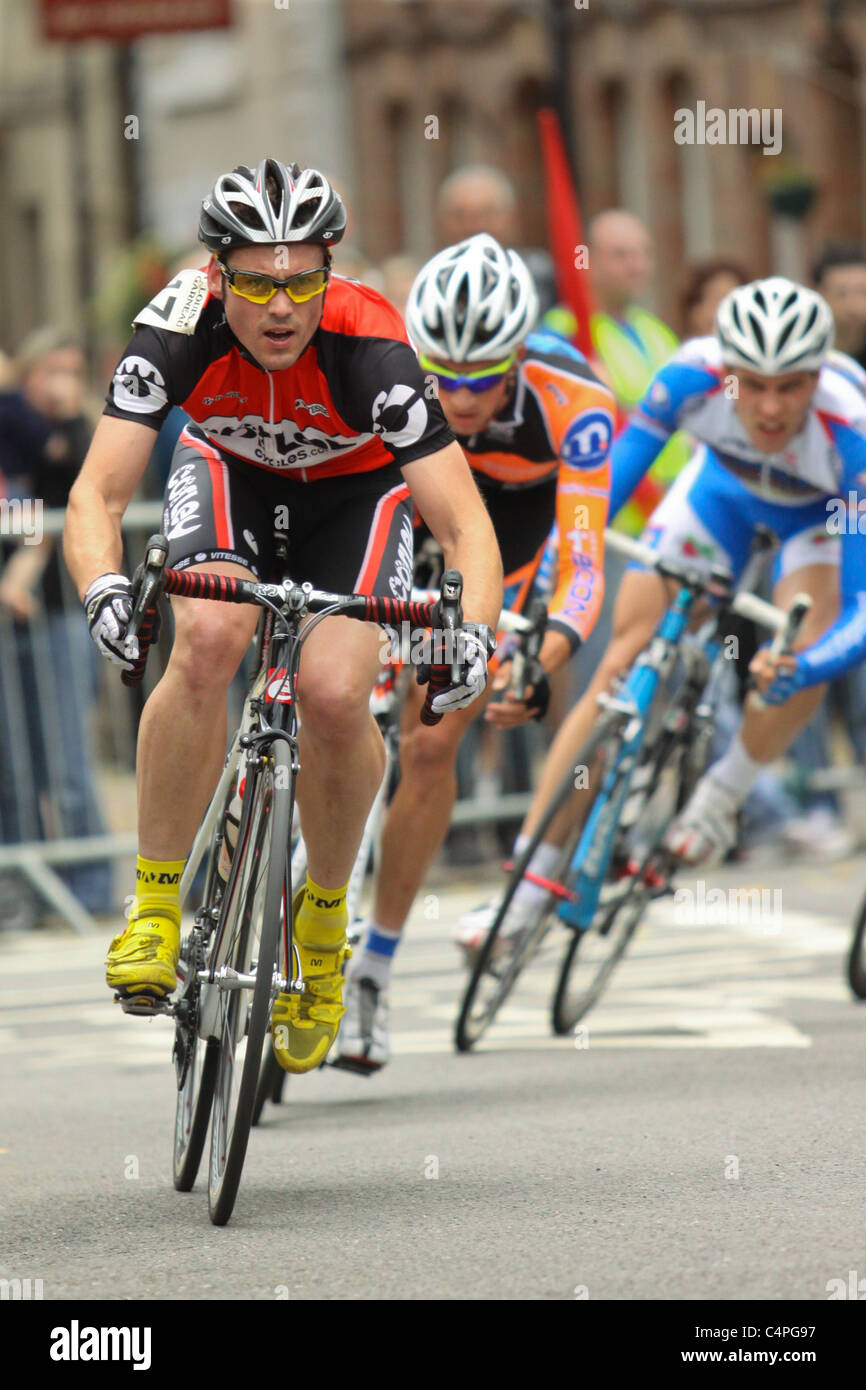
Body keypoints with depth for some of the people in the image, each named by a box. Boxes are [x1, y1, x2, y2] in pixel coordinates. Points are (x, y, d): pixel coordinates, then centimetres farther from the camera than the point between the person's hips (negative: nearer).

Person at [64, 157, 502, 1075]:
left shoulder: (369, 349, -36)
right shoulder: (177, 331, -32)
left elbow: (467, 527, -36)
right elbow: (97, 492, -34)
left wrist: (470, 634, -55)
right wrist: (103, 587, -55)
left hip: (353, 489, -1)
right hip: (230, 468, 1)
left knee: (334, 696, -23)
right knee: (209, 638, -29)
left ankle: (324, 913, 6)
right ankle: (155, 903, -15)